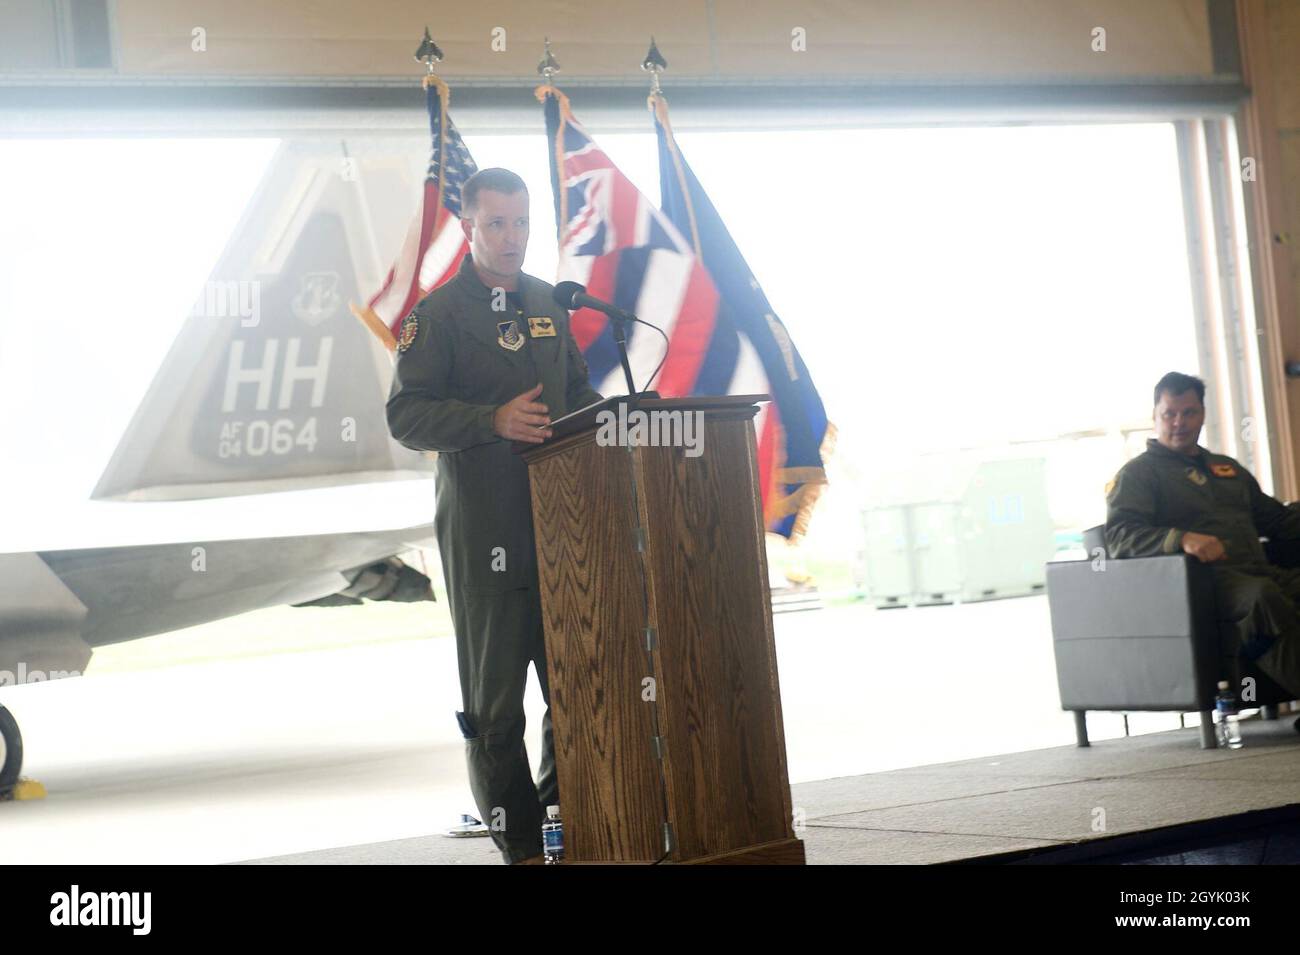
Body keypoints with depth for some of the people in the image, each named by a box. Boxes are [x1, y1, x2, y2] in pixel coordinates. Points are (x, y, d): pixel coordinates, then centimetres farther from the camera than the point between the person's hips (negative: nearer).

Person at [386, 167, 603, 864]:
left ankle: (563, 804, 24)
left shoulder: (546, 304, 16)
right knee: (496, 695, -2)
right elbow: (407, 416, -9)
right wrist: (495, 420, -21)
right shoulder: (438, 315, -2)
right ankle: (517, 839, 5)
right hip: (483, 529, -5)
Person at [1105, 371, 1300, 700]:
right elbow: (1118, 537, -6)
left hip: (1259, 571, 6)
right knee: (1263, 595, -39)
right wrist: (1182, 539, -23)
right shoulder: (1139, 473, 11)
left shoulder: (1228, 468, 33)